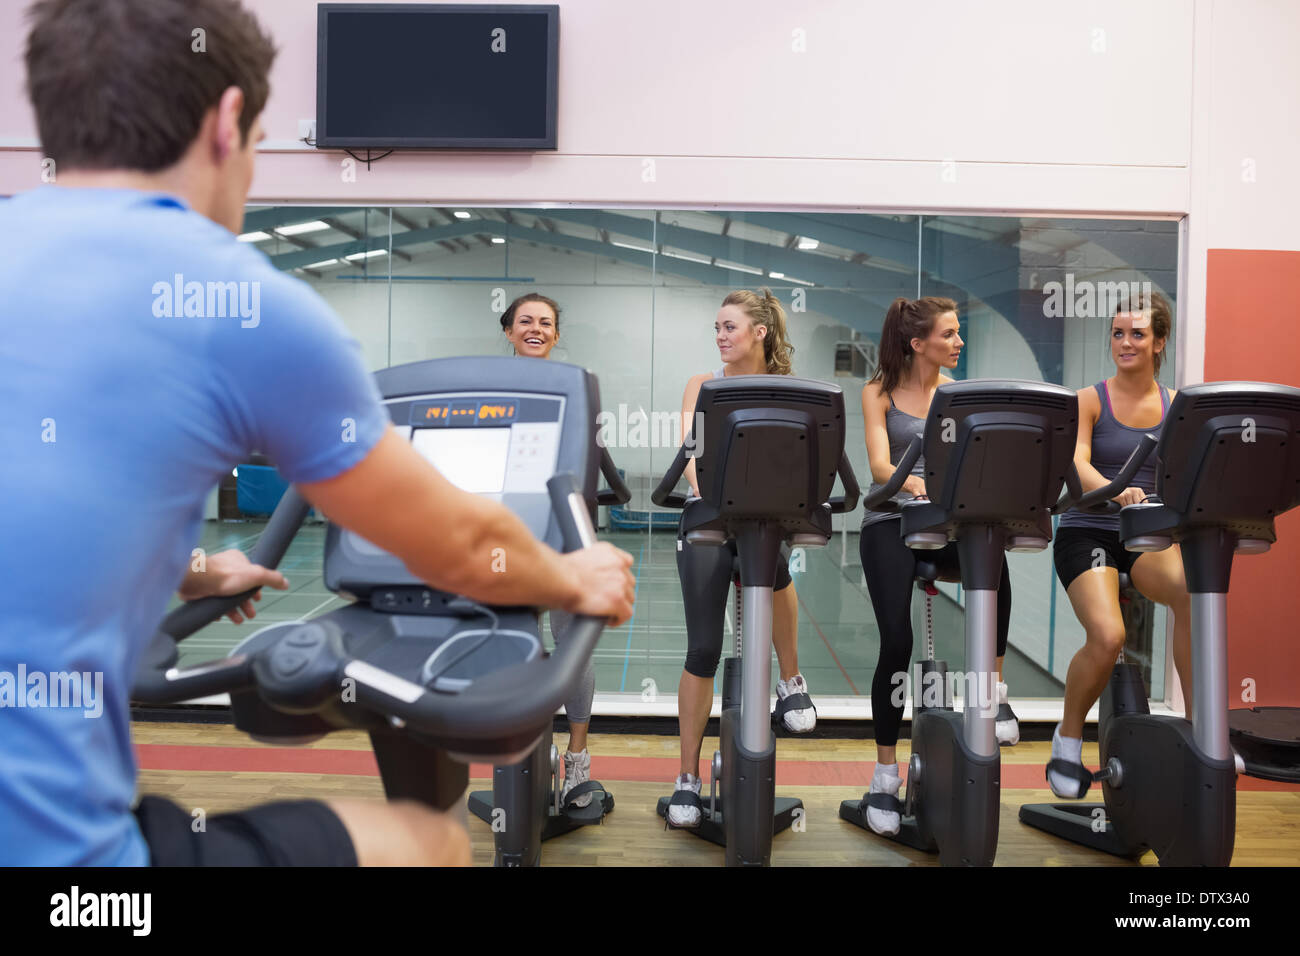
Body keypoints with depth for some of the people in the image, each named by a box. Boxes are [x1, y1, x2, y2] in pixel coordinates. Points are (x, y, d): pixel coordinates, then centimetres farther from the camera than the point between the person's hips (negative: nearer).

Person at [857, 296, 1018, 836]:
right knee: (896, 643, -15)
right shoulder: (879, 393, 4)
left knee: (993, 559, -33)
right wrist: (918, 482, -31)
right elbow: (880, 466, -9)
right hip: (891, 522, -2)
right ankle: (886, 774, 2)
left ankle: (995, 692, -13)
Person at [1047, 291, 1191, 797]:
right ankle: (1068, 736, 1)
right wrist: (1116, 490, -36)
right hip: (1087, 532, -3)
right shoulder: (1089, 400, 1)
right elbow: (1075, 465, -16)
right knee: (1107, 636, -26)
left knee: (1194, 589, -31)